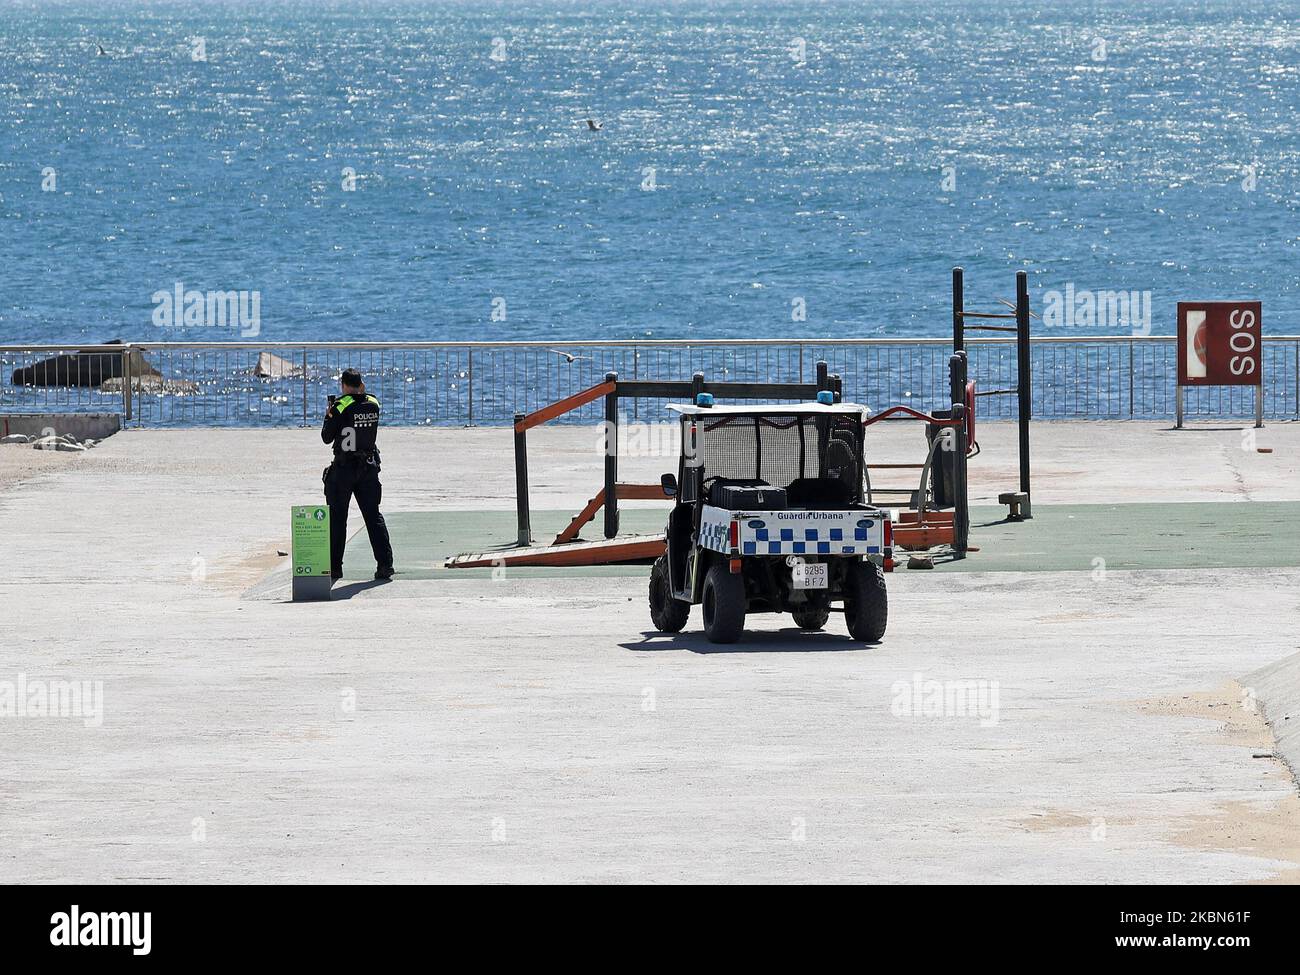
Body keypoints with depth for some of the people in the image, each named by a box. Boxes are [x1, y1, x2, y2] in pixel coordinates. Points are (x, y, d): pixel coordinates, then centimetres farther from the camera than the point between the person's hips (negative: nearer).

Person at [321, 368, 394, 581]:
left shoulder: (341, 406, -13)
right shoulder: (373, 404, 1)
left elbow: (327, 437, -7)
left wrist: (329, 415, 9)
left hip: (344, 468, -4)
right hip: (369, 467, 4)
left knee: (337, 518, 6)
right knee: (373, 516, 7)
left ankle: (334, 567, 7)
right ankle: (385, 564, -1)